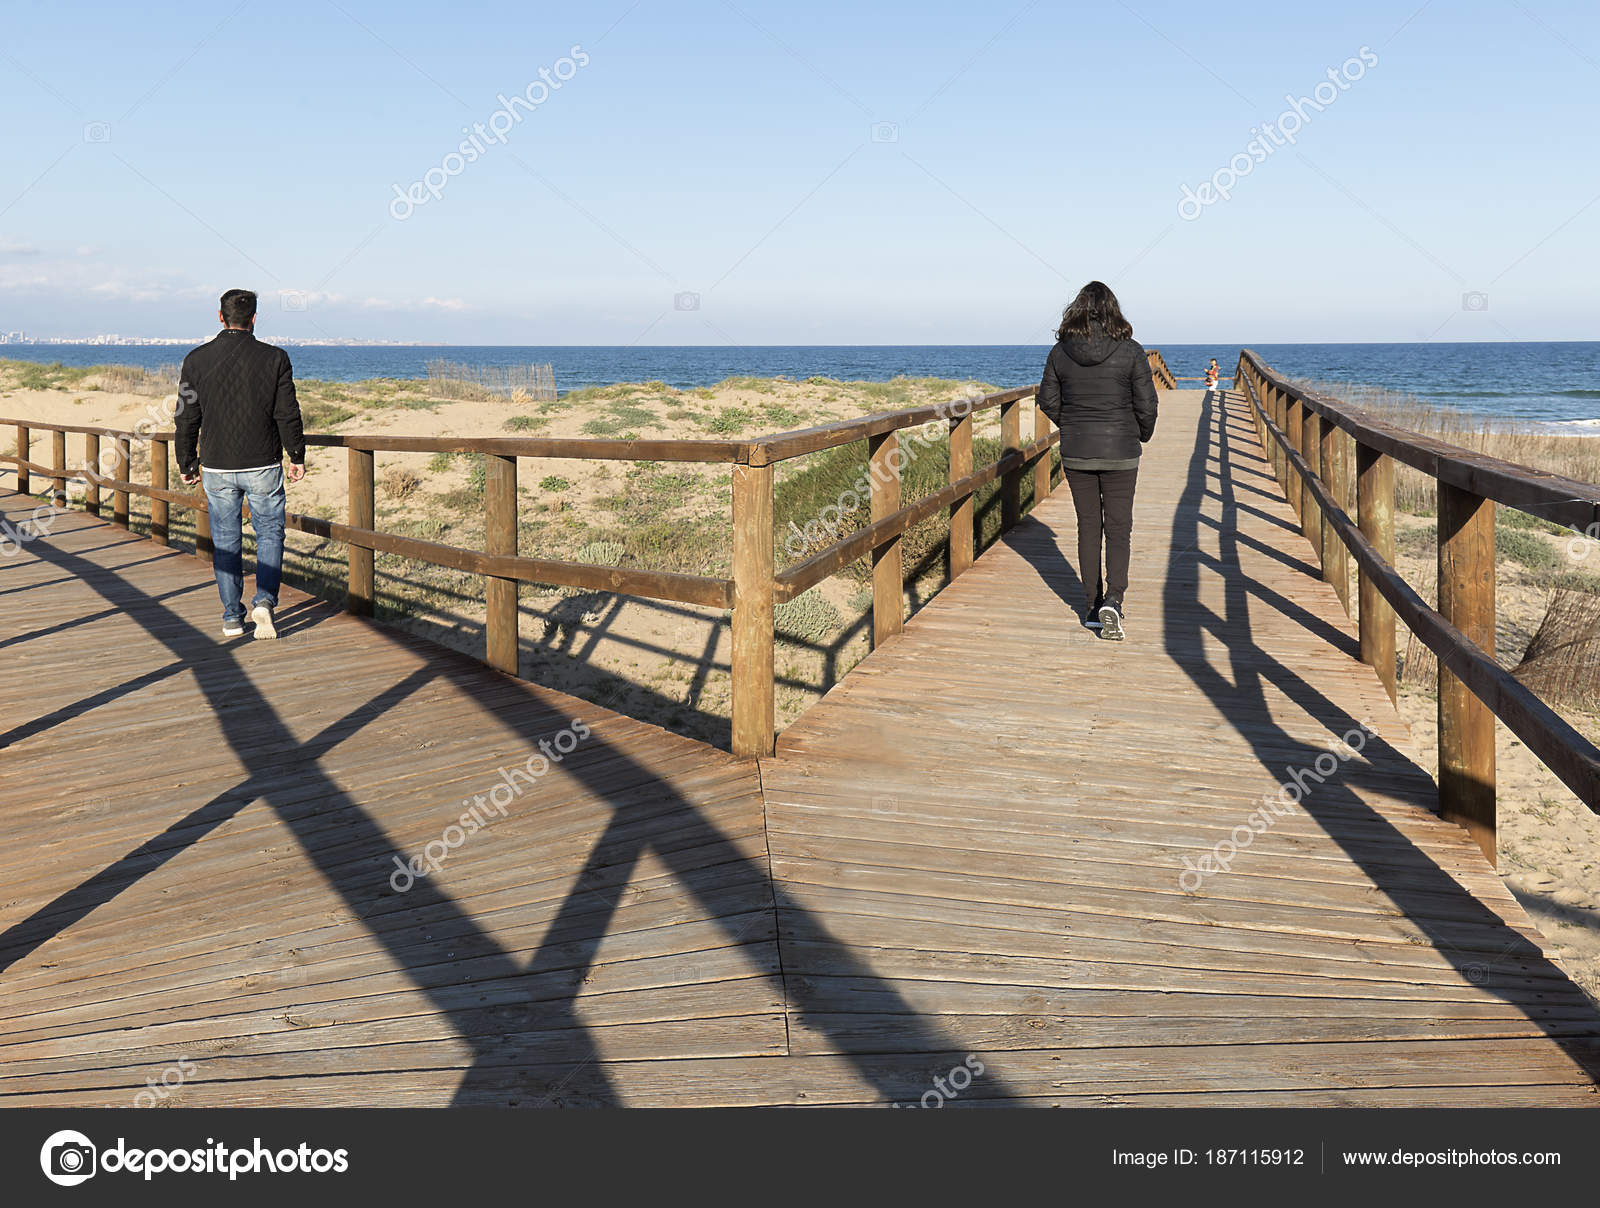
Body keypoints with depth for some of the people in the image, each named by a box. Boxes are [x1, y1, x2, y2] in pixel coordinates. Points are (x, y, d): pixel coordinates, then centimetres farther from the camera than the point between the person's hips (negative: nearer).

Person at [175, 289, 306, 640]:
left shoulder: (196, 360, -2)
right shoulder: (275, 359, -6)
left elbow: (187, 419, 2)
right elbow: (288, 415, -4)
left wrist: (187, 463, 13)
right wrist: (297, 458, 8)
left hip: (217, 468, 1)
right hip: (263, 466, -1)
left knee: (225, 540, 12)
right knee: (269, 533, 11)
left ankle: (232, 617, 15)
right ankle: (265, 600, -9)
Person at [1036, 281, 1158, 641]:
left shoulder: (1060, 352, -3)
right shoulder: (1130, 351, -9)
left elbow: (1048, 400, 2)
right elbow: (1146, 404, -6)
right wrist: (1143, 434, 13)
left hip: (1076, 452, 2)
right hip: (1120, 451, -2)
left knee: (1088, 526, 12)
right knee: (1118, 528, 4)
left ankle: (1094, 605, 16)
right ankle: (1113, 600, -14)